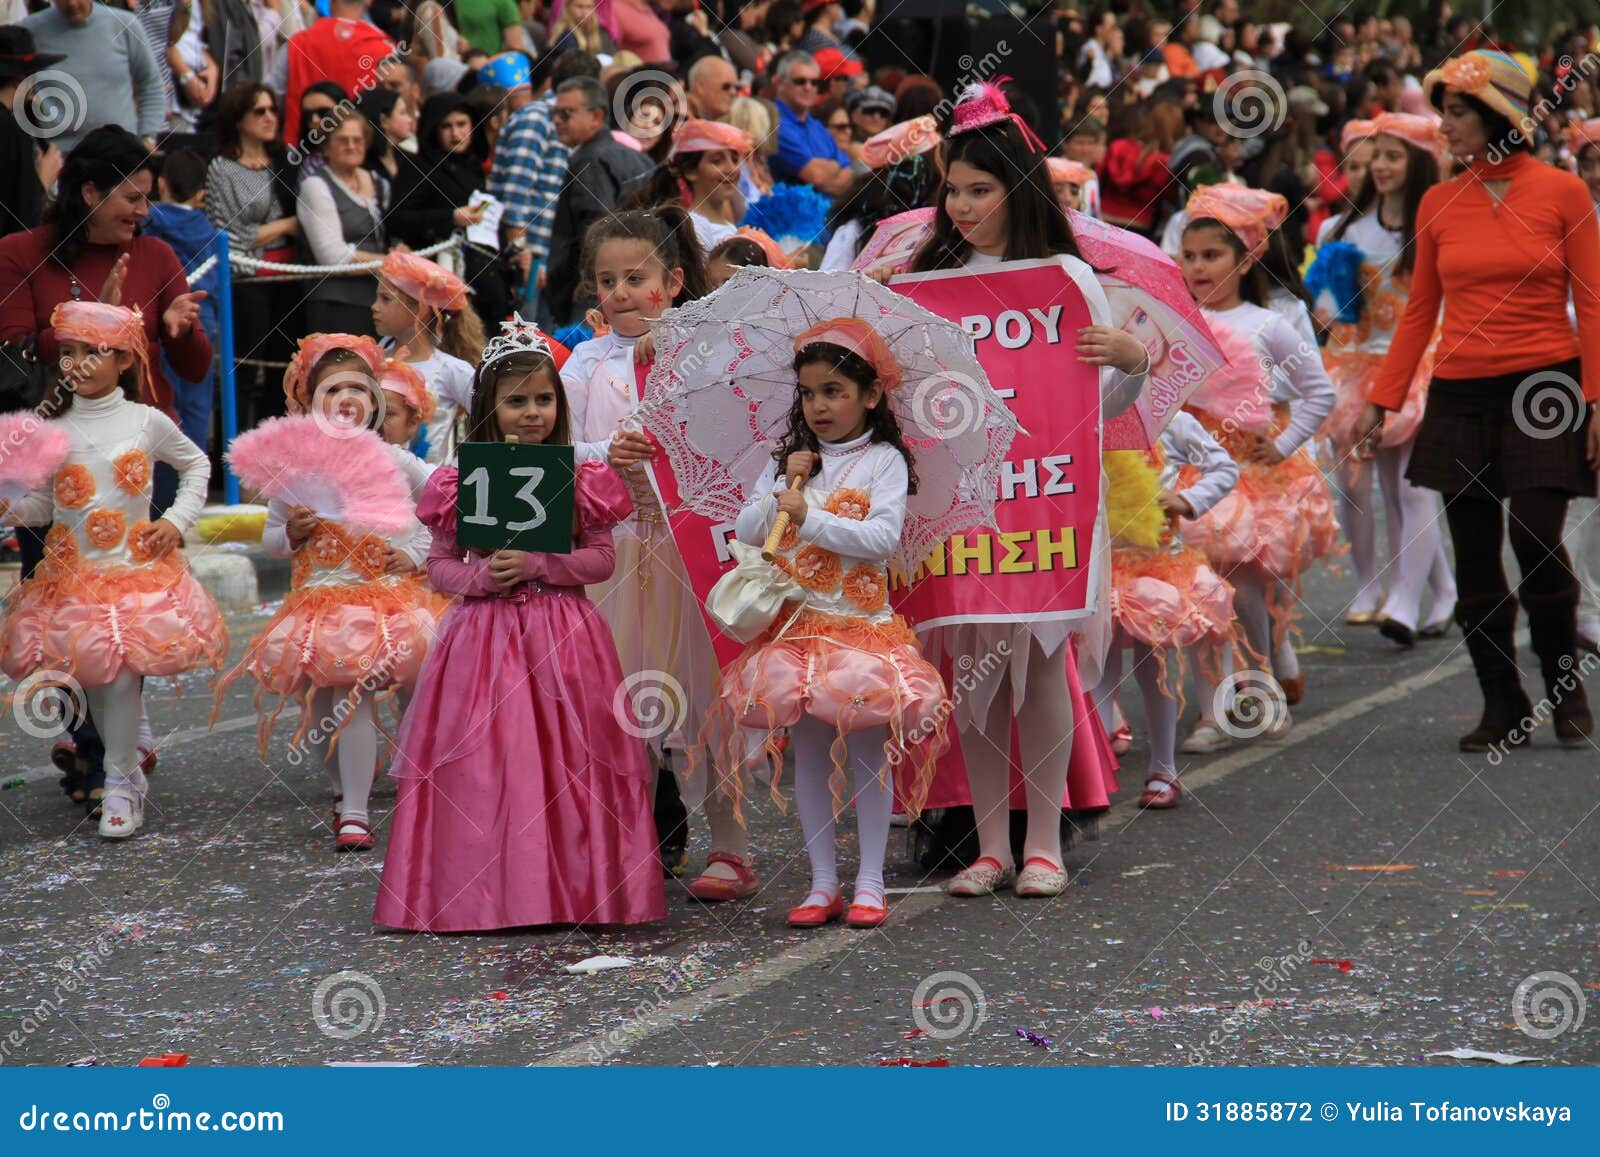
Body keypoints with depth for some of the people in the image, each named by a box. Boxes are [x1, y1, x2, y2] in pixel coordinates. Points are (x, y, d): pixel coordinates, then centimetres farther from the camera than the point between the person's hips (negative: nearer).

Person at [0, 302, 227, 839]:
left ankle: (120, 785, -1)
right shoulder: (54, 431, 2)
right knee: (91, 678, 3)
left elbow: (196, 465, 15)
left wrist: (178, 519, 3)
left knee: (122, 673, -12)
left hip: (137, 567, -2)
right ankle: (128, 770, 21)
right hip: (72, 573, 2)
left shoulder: (147, 422, 0)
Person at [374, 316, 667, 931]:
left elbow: (603, 559, 0)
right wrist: (476, 577, -13)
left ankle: (574, 889, 5)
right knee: (481, 766, -3)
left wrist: (534, 564, -13)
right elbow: (438, 563, 7)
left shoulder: (582, 481, 2)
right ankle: (484, 896, 3)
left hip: (563, 639, 0)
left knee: (565, 760, -3)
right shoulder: (460, 483, 3)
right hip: (484, 637, 0)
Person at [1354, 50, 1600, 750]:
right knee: (1475, 560, 3)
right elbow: (1419, 311, 13)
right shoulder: (1439, 203, 7)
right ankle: (1503, 709, 13)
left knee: (1535, 538, -14)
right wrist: (1381, 400, 8)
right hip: (1461, 396, 4)